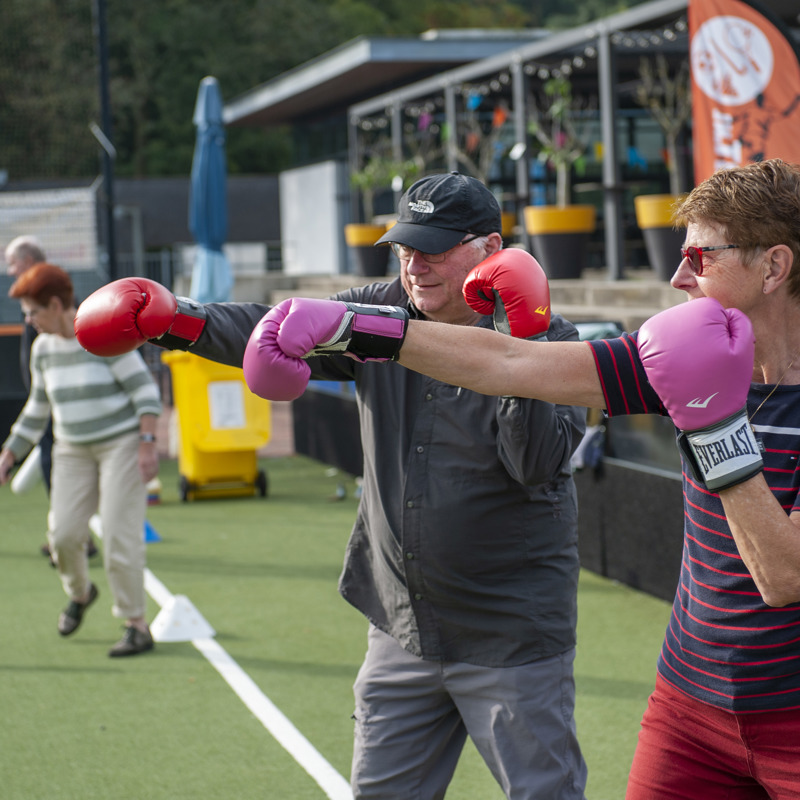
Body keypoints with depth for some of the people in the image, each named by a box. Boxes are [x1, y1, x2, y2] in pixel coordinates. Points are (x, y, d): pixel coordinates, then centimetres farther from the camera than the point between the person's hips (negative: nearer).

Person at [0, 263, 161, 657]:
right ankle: (79, 592, 28)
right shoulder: (44, 348, 5)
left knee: (119, 534, -12)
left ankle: (137, 626, -3)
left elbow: (145, 389, -15)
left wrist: (148, 443, -22)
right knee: (64, 534, -4)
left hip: (122, 443, -6)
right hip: (74, 451, 6)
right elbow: (38, 410, 15)